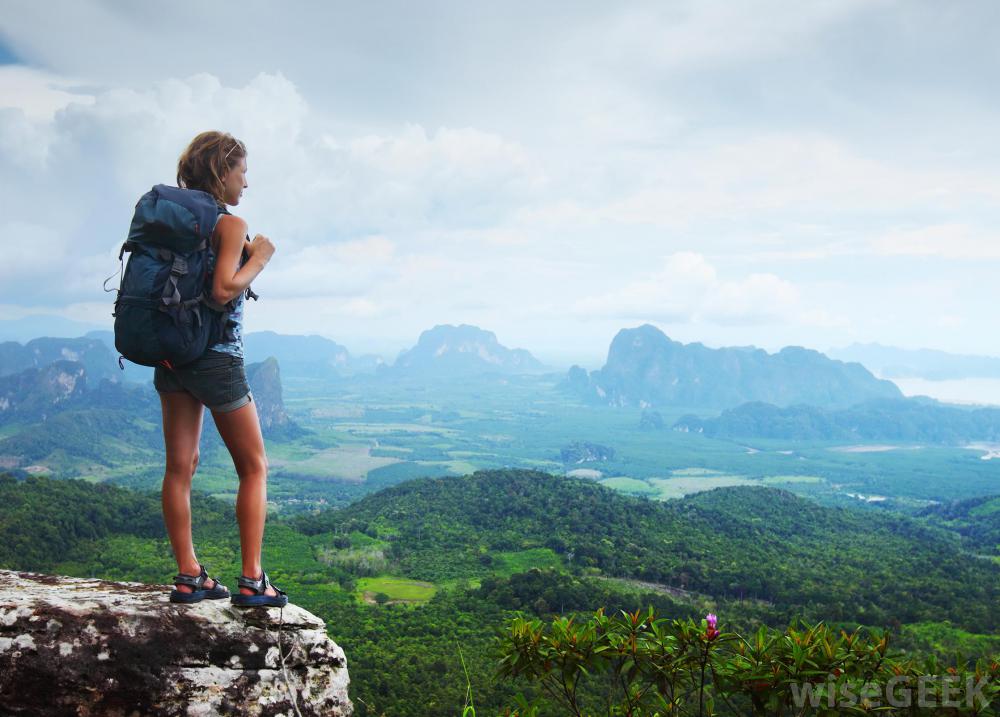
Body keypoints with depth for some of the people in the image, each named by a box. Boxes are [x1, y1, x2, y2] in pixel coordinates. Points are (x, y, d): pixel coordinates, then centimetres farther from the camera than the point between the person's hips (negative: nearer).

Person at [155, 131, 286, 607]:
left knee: (180, 466, 8)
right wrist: (260, 258, -9)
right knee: (254, 467, 4)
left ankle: (188, 576, 12)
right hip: (217, 358, -7)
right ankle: (252, 581, 3)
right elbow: (224, 290, -22)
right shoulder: (230, 225, -11)